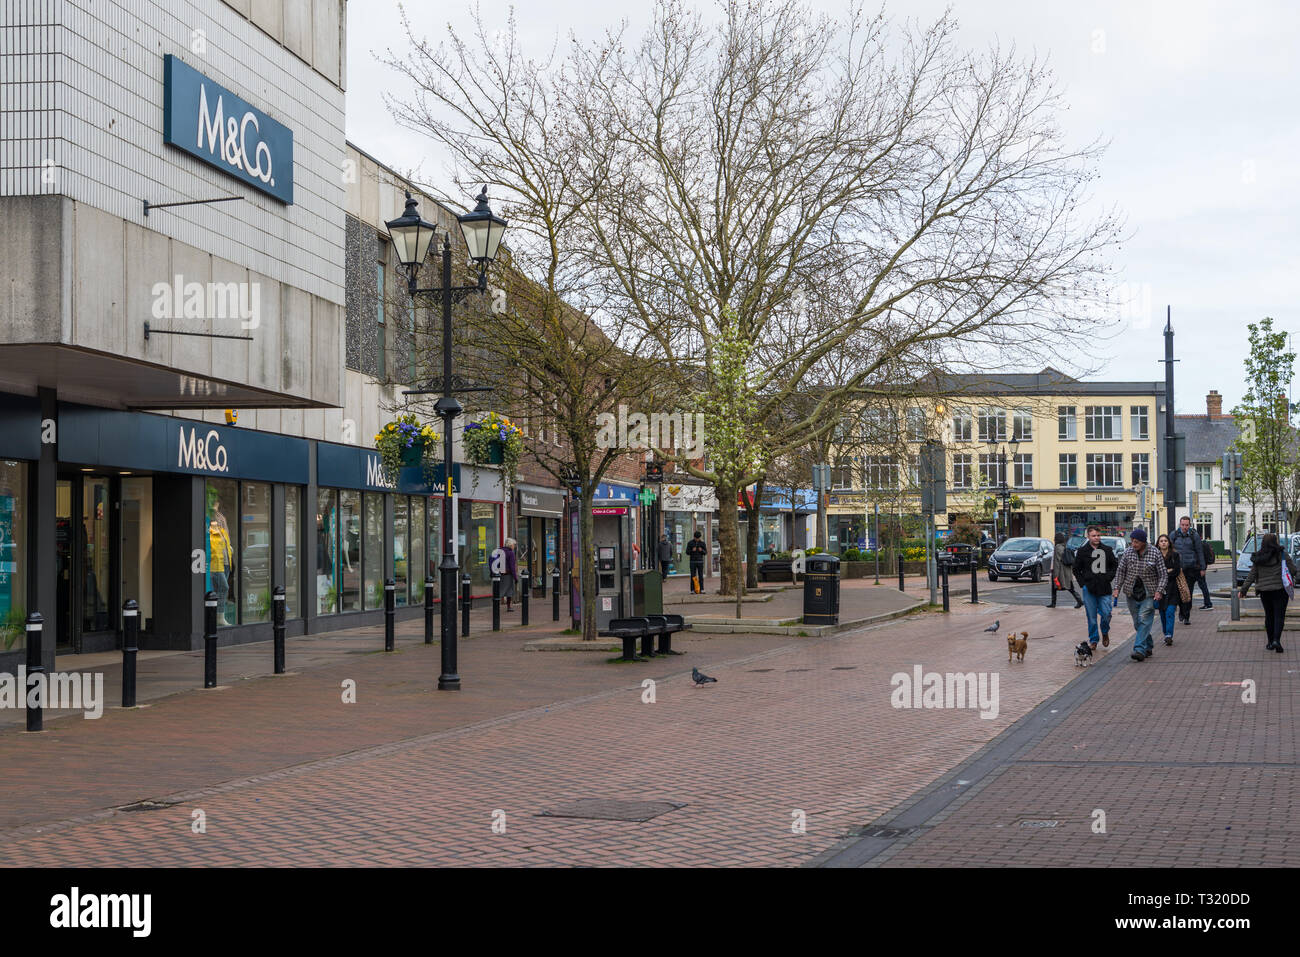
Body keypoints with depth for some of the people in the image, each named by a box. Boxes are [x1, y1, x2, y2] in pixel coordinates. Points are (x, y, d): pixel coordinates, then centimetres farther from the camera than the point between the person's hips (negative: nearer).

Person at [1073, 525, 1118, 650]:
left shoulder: (1107, 550, 7)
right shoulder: (1082, 551, 3)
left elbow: (1115, 565, 17)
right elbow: (1076, 569, 10)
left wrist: (1110, 577, 3)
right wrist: (1082, 583, 0)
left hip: (1104, 589, 1)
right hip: (1089, 589, -1)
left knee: (1106, 614, -4)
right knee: (1092, 617, 2)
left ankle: (1105, 633, 25)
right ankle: (1093, 640, 13)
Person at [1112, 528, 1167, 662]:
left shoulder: (1154, 553, -6)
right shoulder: (1128, 552, 2)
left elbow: (1163, 575, -3)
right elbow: (1120, 571, 8)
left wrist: (1159, 591, -15)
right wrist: (1116, 587, -3)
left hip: (1149, 594, -4)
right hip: (1132, 593, 4)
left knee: (1144, 620, -14)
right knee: (1137, 623, 6)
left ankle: (1139, 650, -21)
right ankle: (1148, 647, 20)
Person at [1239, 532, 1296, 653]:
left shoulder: (1258, 557, 2)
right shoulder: (1282, 555, -8)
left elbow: (1252, 575, 4)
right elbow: (1293, 570, -8)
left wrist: (1244, 589, 10)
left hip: (1264, 590, 3)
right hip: (1280, 589, -3)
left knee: (1269, 615, 13)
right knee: (1279, 615, -2)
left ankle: (1270, 642, 17)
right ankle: (1276, 640, -18)